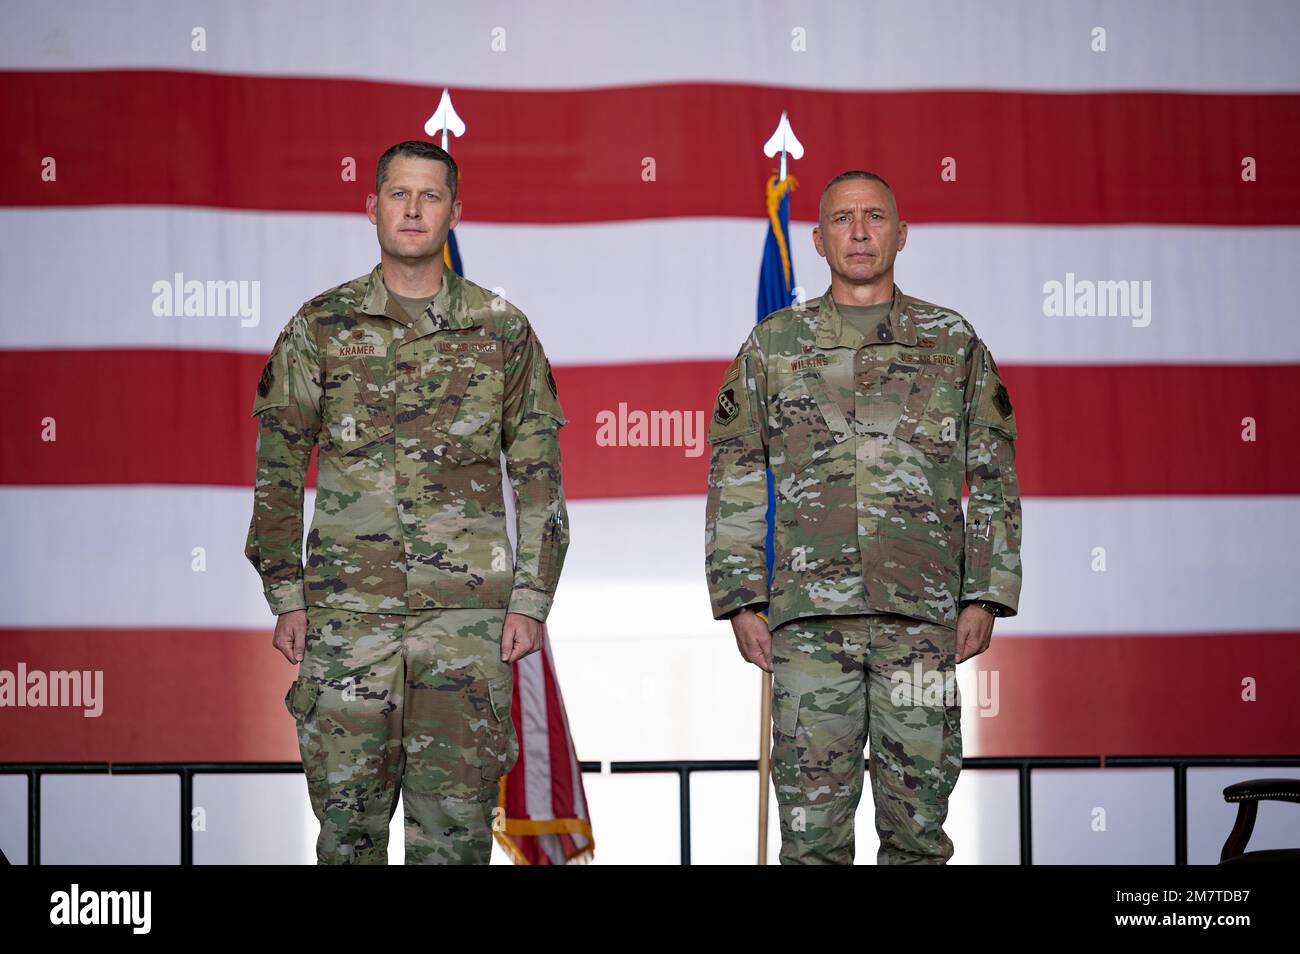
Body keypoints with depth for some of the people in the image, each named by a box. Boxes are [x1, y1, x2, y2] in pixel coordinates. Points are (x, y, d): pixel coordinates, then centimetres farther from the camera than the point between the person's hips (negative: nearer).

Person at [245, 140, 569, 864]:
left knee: (455, 822, 1)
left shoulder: (501, 330, 7)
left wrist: (531, 600, 0)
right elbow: (278, 471, 8)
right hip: (347, 610, 0)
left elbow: (540, 474, 7)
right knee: (348, 816, 2)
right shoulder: (321, 327, 7)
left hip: (468, 613, 0)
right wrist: (286, 596, 1)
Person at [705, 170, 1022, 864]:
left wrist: (985, 597, 1)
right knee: (812, 819, -1)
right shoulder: (774, 344, 10)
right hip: (809, 617, 0)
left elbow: (993, 478, 10)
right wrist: (741, 603, 1)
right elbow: (733, 482, 9)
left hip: (924, 616, 0)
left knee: (918, 819, 3)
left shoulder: (954, 343, 11)